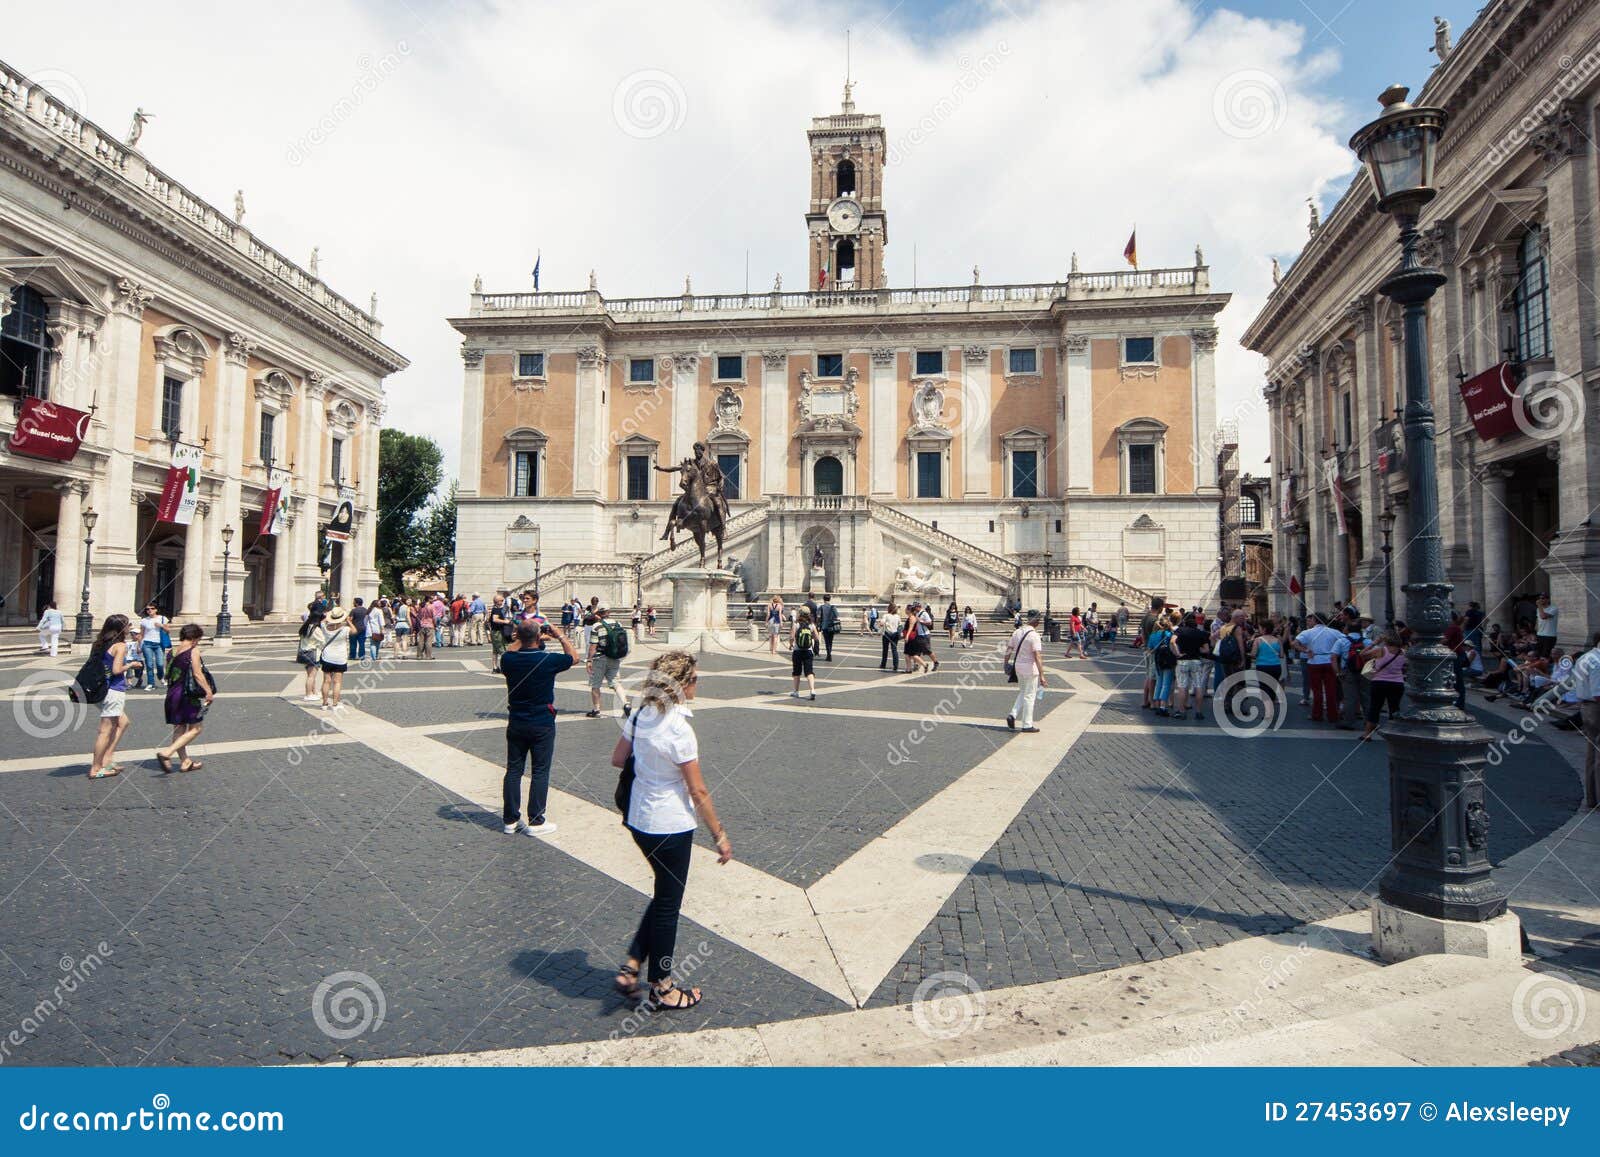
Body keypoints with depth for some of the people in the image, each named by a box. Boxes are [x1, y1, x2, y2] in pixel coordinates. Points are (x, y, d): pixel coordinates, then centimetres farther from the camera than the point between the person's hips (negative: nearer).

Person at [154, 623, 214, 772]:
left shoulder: (172, 652, 9)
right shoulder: (193, 651, -11)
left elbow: (168, 674, 14)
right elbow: (197, 674, -17)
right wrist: (209, 691, -14)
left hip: (173, 694, 8)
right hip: (189, 695, -8)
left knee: (178, 729, 13)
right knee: (196, 728, 2)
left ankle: (185, 762, 22)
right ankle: (166, 752, -12)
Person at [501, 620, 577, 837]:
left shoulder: (509, 660, -8)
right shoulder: (548, 660, -18)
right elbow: (574, 657, 2)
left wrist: (522, 639, 17)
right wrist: (560, 635, 9)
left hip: (516, 723, 4)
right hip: (542, 724, -4)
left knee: (513, 770, 11)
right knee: (540, 772, 4)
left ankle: (510, 820, 18)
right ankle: (535, 821, 7)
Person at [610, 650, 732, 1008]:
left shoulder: (641, 714, -2)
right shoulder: (679, 729, -24)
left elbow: (617, 759, 9)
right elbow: (698, 791, -19)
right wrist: (720, 836, -10)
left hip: (639, 821, 8)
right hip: (671, 827, -7)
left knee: (666, 894, 24)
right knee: (668, 904, 10)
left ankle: (631, 967, 26)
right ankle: (660, 989, 26)